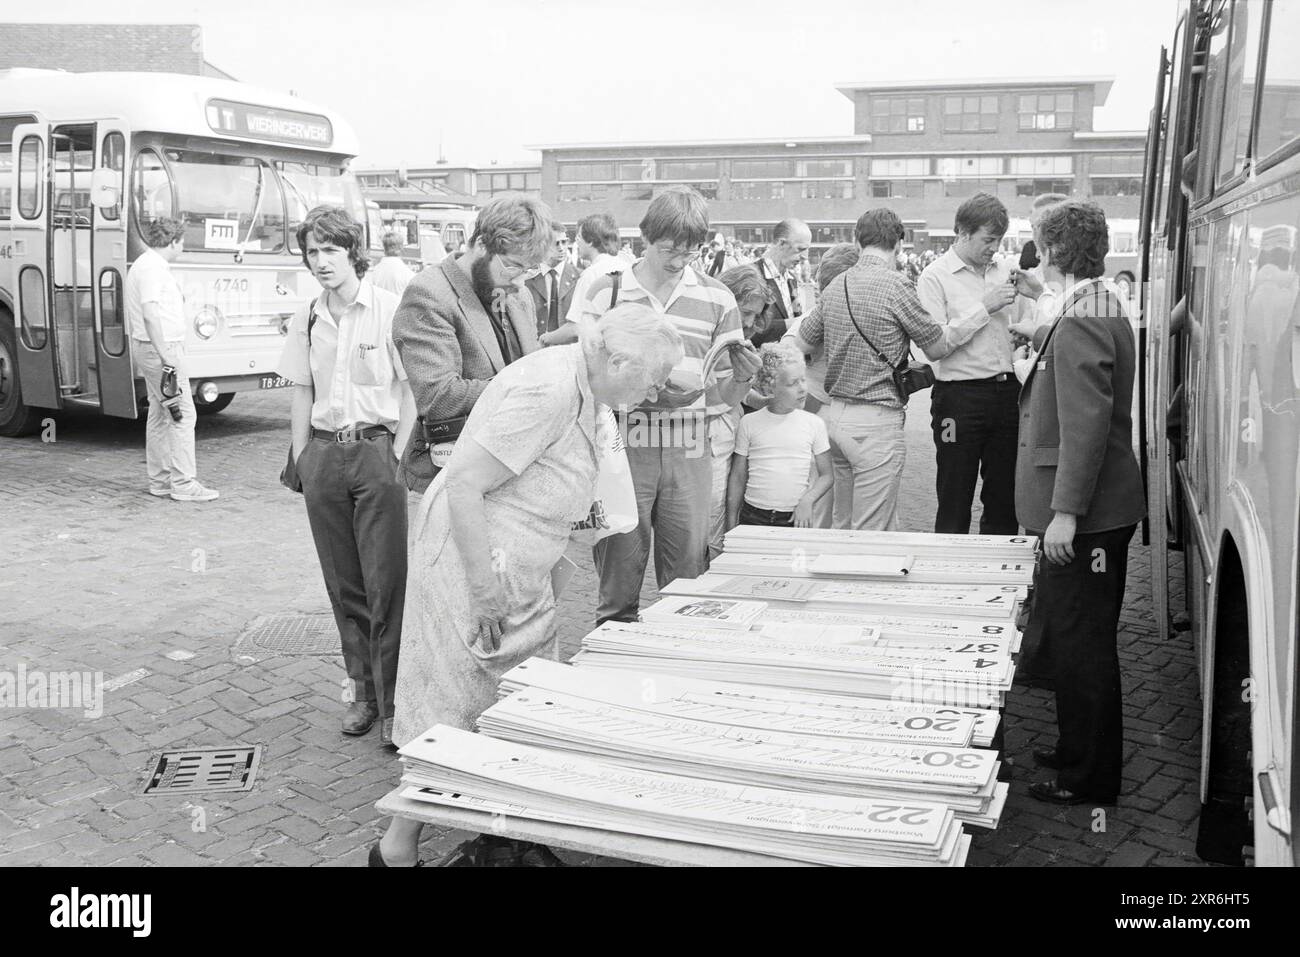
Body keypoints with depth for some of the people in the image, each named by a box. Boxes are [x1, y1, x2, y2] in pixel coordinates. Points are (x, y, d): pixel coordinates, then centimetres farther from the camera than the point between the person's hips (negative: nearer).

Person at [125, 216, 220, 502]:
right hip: (160, 349, -11)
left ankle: (159, 481, 18)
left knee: (159, 414, 12)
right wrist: (166, 357, -24)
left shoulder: (147, 265, 18)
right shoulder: (151, 268, -15)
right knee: (182, 413, -8)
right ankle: (183, 483, -7)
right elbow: (151, 314, -23)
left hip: (152, 348, 11)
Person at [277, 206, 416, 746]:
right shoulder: (305, 321, 10)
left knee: (386, 585, -6)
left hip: (376, 449, -5)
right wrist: (301, 460, 10)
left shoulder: (389, 310, -4)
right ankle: (362, 691, 22)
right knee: (344, 584, 10)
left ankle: (393, 702, 1)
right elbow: (302, 396, 15)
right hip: (324, 454, 5)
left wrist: (398, 454, -8)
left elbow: (410, 391, -3)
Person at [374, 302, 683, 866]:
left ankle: (502, 837, 23)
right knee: (458, 704, -1)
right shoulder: (547, 390, -23)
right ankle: (397, 849, 15)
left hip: (516, 571, 10)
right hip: (471, 557, -10)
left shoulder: (580, 390, 8)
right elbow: (463, 483, -26)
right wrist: (485, 591, -24)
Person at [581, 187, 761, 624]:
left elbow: (723, 395, 10)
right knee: (619, 564, 5)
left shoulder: (716, 299, 8)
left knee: (688, 569, 5)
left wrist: (742, 376, -12)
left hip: (688, 453, 1)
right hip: (623, 445, -1)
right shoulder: (606, 292, 3)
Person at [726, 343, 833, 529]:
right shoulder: (749, 423, 3)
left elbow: (826, 475, 9)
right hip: (753, 517, 0)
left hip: (796, 519, 0)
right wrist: (731, 525, 4)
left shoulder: (814, 423, 4)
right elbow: (738, 477, 7)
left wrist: (807, 501, -8)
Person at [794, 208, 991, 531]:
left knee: (841, 525, 16)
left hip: (834, 415, 7)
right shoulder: (895, 286, -11)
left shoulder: (835, 286, 7)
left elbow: (799, 345, 13)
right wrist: (982, 311, 7)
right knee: (872, 533, -1)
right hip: (876, 420, -7)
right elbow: (937, 348, -2)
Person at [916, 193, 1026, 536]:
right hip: (960, 395, -5)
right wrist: (984, 307, -14)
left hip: (1007, 390, 6)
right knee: (954, 502, 2)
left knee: (1005, 496, 11)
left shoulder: (1004, 271, 13)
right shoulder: (935, 276, -4)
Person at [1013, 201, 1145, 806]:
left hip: (1084, 513, -10)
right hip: (1103, 508, 11)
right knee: (1084, 641, 20)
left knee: (1080, 645, 0)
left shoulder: (1080, 324, -19)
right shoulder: (1103, 309, 13)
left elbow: (1086, 424, -25)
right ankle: (1081, 754, 34)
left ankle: (1087, 779, 13)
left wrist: (1065, 512, -25)